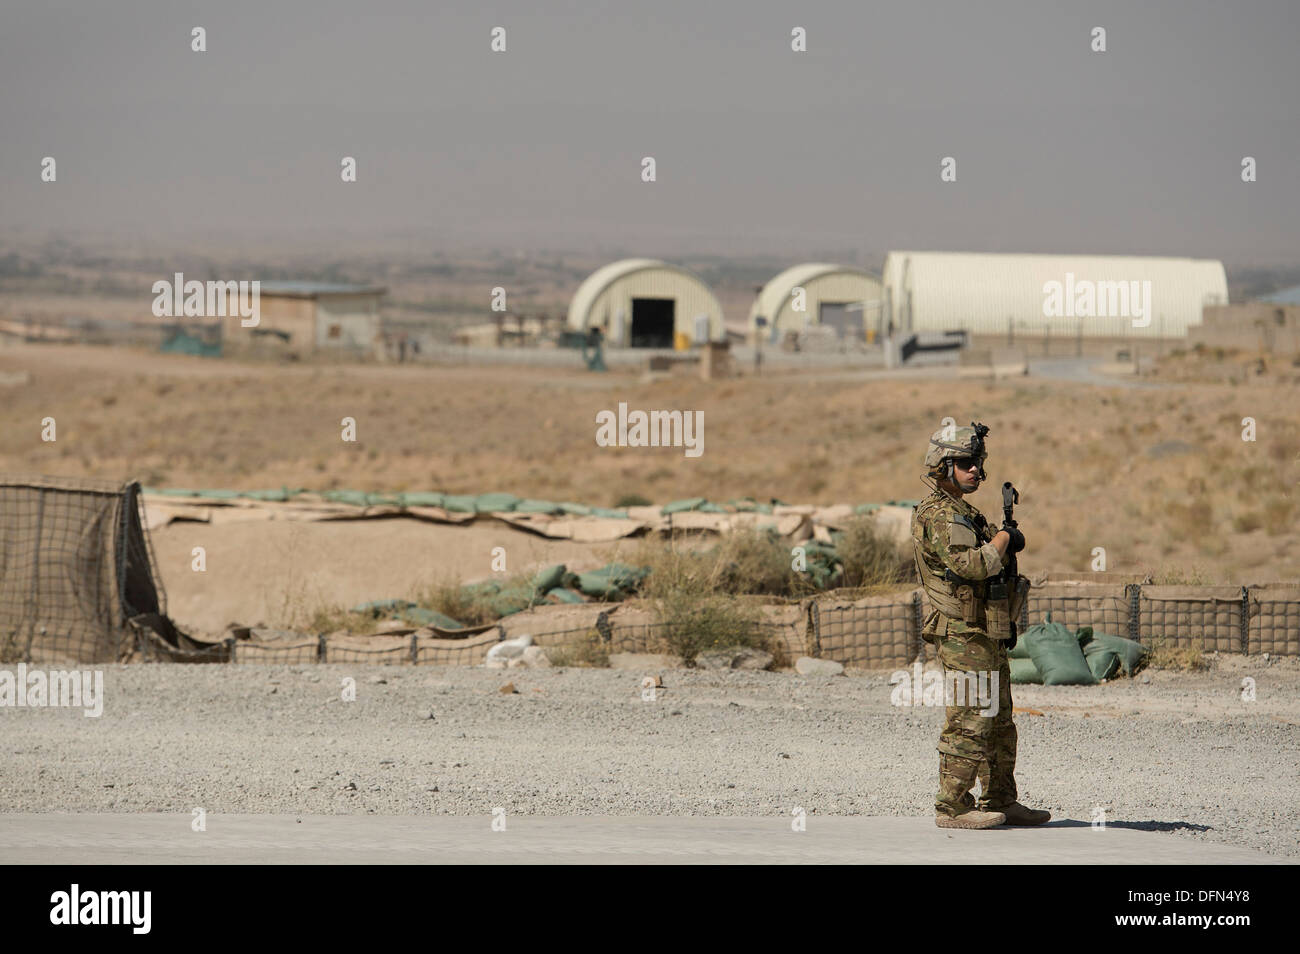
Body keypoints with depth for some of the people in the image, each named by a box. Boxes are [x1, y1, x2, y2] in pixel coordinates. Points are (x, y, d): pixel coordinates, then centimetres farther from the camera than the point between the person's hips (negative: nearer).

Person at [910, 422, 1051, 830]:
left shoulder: (964, 513, 19)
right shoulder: (938, 515, -13)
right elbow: (972, 565, -25)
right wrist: (1003, 539, -11)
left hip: (987, 638, 10)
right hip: (963, 636, -10)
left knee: (998, 723, 14)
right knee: (969, 722, -10)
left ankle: (999, 801, 21)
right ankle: (952, 808, -7)